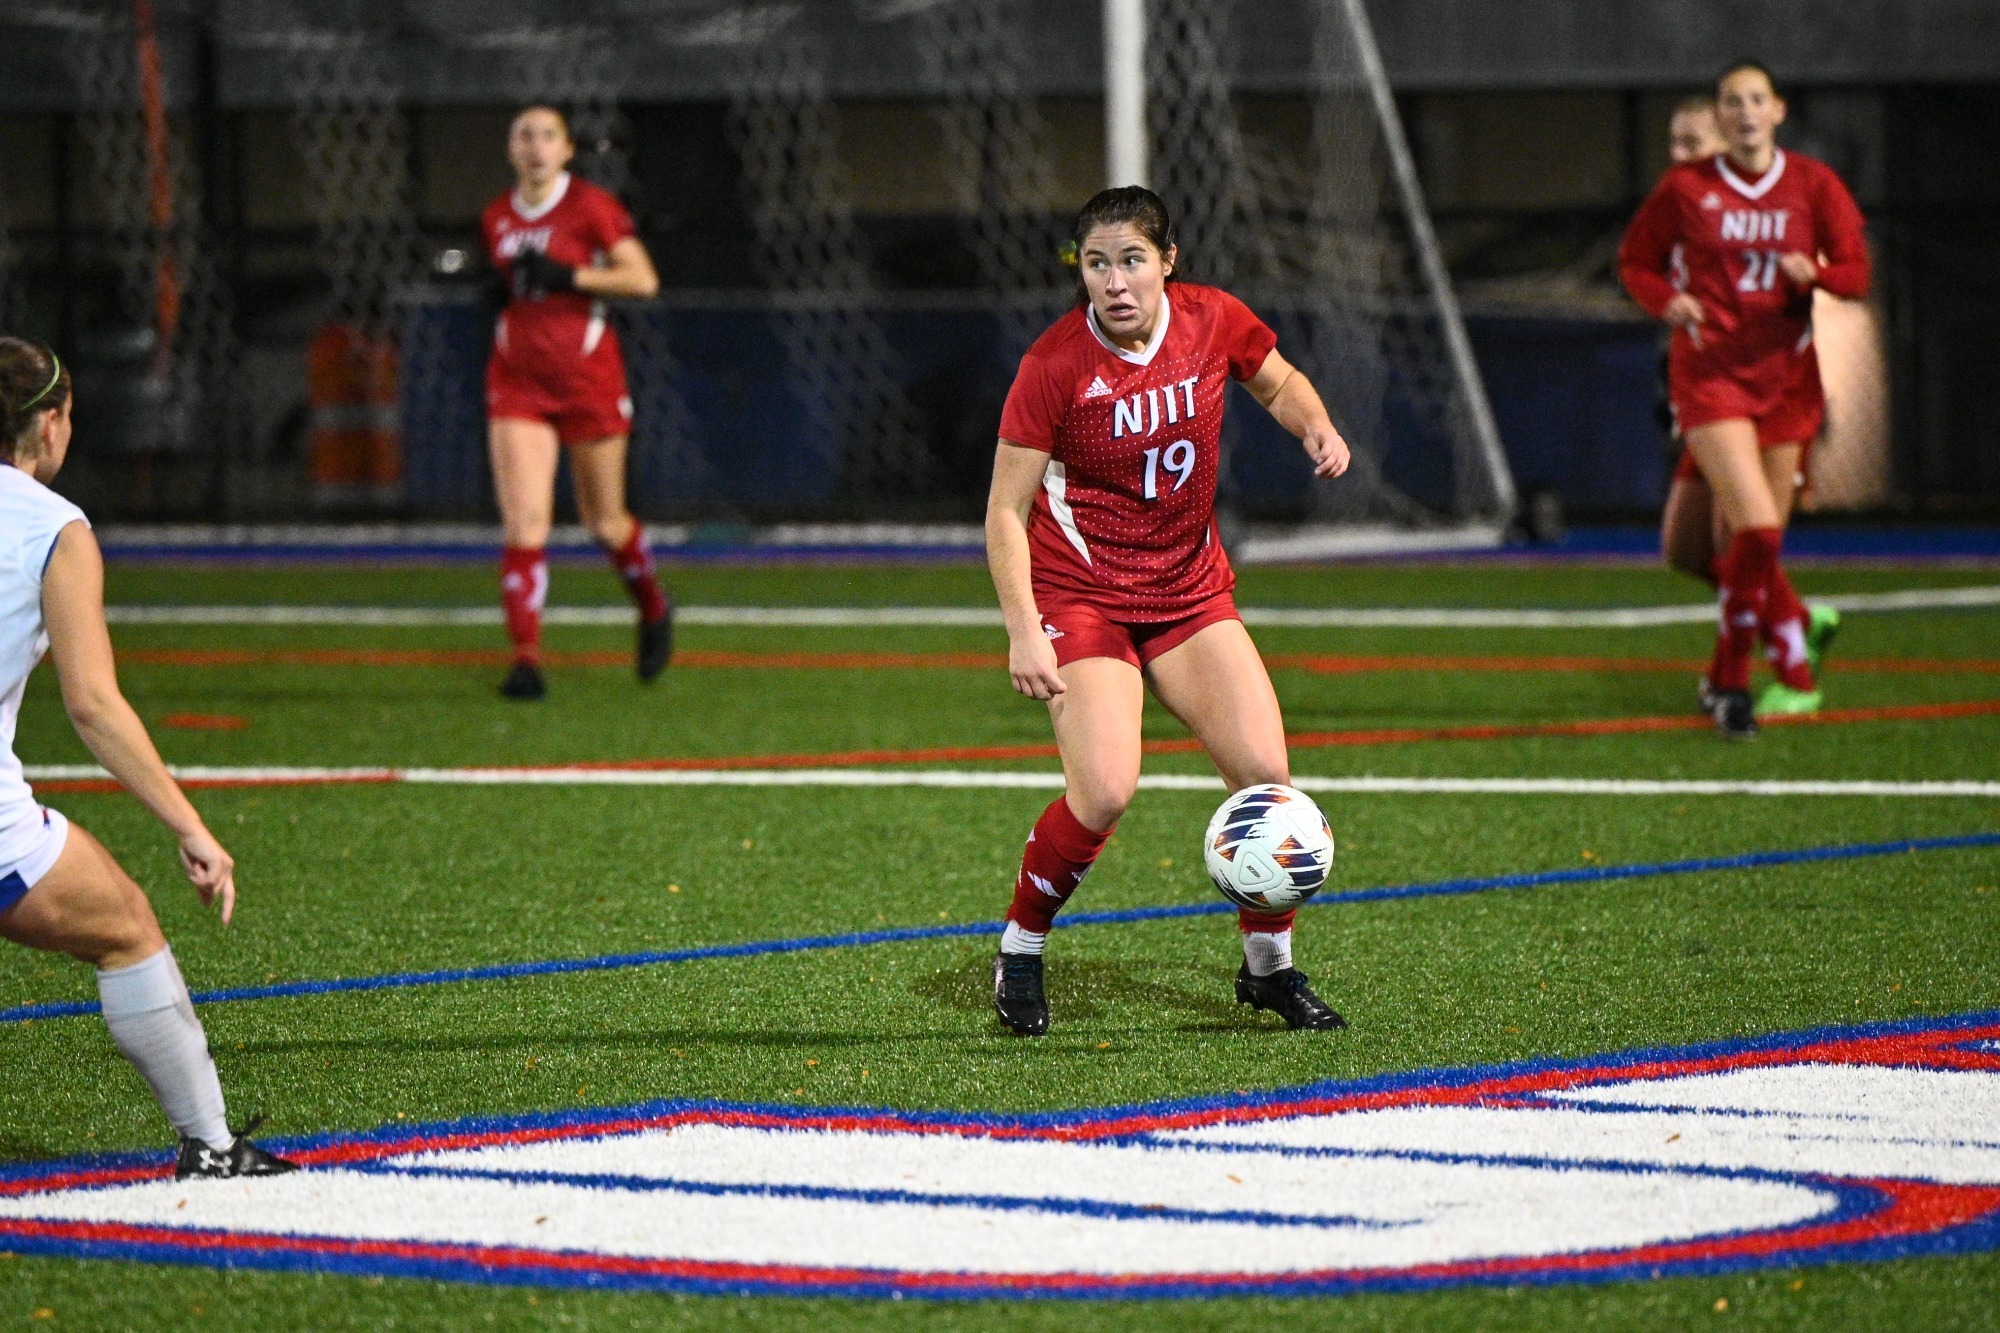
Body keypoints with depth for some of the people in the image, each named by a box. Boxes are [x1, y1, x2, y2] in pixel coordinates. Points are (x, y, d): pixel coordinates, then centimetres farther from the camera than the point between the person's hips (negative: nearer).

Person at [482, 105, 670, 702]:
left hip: (587, 376, -3)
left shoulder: (591, 206, -7)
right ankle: (526, 657, -13)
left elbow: (643, 278, -12)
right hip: (517, 379, 3)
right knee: (524, 523, -12)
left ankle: (654, 609, 39)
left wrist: (566, 277, -19)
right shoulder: (496, 218, 9)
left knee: (606, 522, 10)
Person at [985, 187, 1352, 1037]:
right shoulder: (1054, 365, -16)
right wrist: (1024, 632, -21)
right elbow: (1006, 510, -12)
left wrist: (1314, 425, -6)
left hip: (1190, 591, 4)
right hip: (1081, 596, -4)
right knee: (1105, 791, -22)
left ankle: (1269, 966, 14)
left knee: (1264, 773, -9)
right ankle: (1020, 952, 2)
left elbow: (1278, 384, 16)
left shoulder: (1214, 321, -6)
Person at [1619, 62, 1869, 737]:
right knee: (1757, 528, -19)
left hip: (1785, 376, 2)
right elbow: (1635, 260, 11)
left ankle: (1728, 679, 22)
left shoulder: (1813, 184, 5)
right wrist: (1665, 300, -9)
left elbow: (1857, 273, 3)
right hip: (1709, 371, -2)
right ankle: (1794, 659, -6)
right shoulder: (1684, 187, 1)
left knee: (1750, 540, 5)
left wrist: (1813, 272, -18)